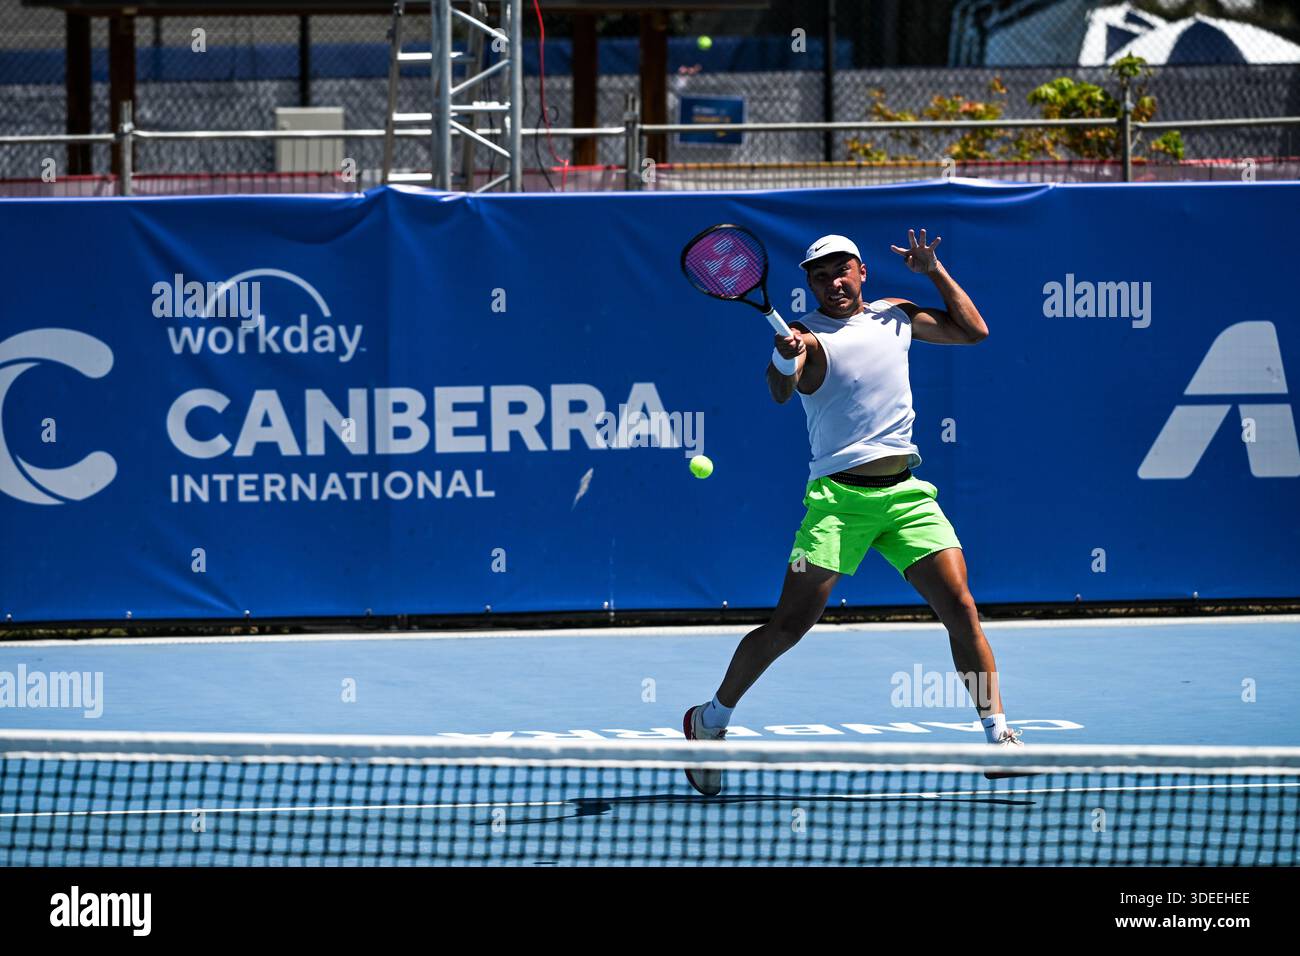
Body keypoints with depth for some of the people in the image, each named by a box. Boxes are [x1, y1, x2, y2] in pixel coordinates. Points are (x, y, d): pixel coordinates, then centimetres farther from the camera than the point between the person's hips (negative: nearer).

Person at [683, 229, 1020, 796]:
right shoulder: (810, 337, -4)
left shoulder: (895, 316, 13)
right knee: (789, 625, -8)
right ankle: (711, 721, 9)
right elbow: (781, 394, -24)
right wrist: (785, 360, -47)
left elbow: (972, 330, 23)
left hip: (906, 493, 4)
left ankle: (998, 734, 0)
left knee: (960, 610, -8)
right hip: (839, 497, -4)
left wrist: (934, 270, 11)